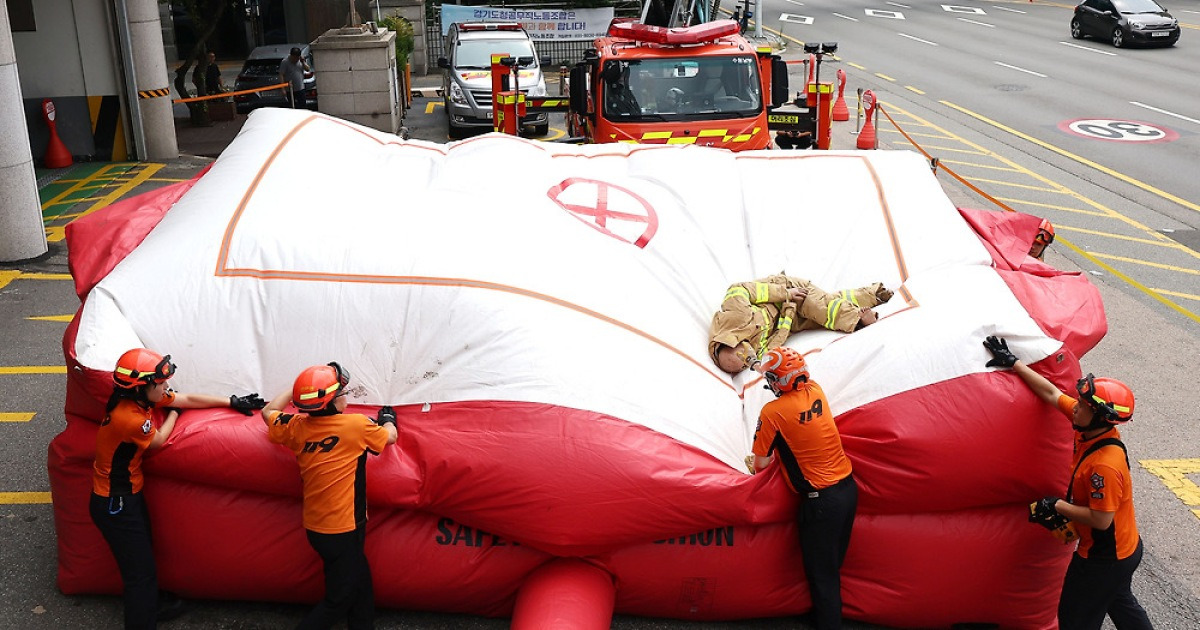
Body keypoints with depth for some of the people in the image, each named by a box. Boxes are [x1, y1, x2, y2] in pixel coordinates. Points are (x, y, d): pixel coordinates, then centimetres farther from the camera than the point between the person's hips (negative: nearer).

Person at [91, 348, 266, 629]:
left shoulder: (144, 397, -5)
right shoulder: (128, 417, -32)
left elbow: (189, 399, 6)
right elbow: (158, 440, -13)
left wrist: (231, 401, 7)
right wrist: (173, 413, 3)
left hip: (130, 493, 9)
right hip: (115, 505, -9)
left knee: (144, 554, 26)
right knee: (140, 571, 0)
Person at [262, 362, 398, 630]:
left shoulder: (297, 426, -4)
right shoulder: (357, 425, -17)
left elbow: (269, 412, 17)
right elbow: (389, 437, 3)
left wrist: (297, 389, 21)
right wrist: (388, 420, 23)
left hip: (315, 527, 7)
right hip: (343, 530, -7)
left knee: (360, 585, 19)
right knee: (338, 599, 7)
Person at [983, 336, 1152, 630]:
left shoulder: (1105, 465, -36)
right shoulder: (1091, 428, -11)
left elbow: (1101, 519, -31)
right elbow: (1051, 393, -3)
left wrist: (1057, 506, -20)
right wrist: (1013, 363, -1)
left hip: (1104, 561, -9)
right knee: (1120, 603, 30)